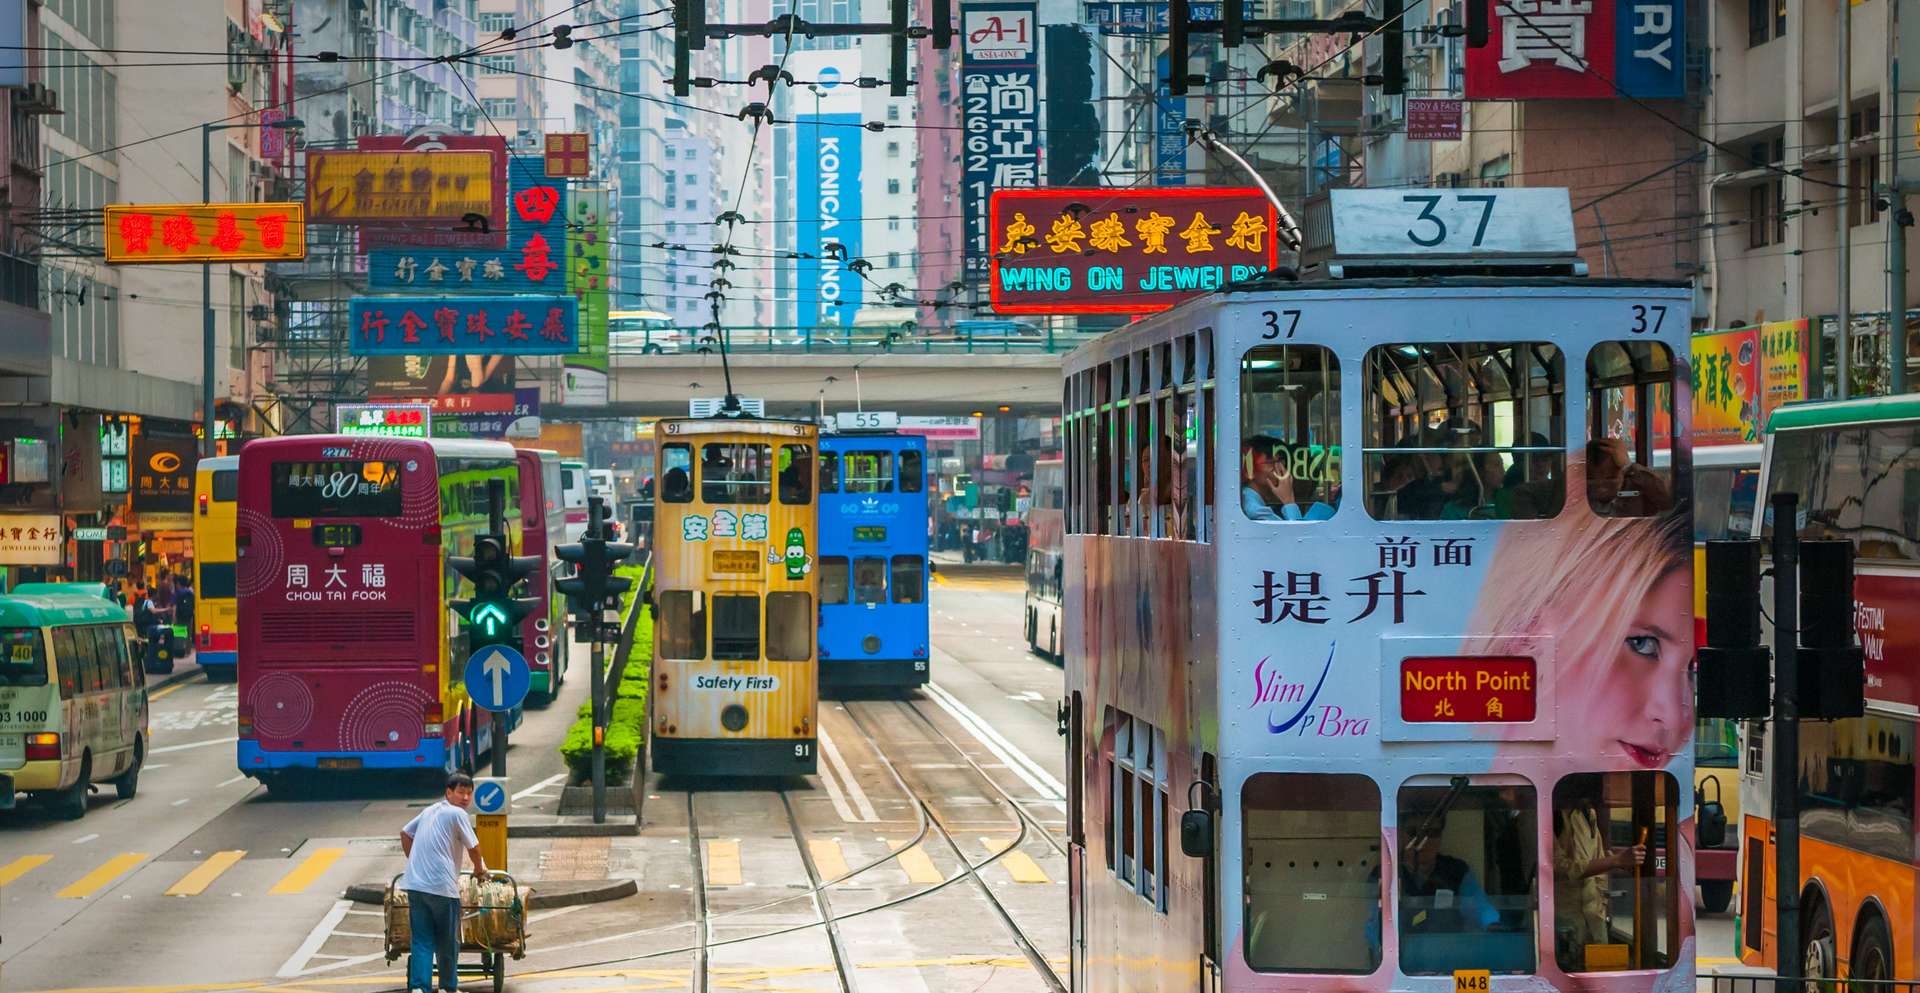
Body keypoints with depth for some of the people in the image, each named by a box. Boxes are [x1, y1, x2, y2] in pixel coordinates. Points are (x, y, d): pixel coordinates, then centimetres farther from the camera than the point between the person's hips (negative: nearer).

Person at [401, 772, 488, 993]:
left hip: (415, 883, 6)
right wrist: (479, 869, 20)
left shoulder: (430, 811, 17)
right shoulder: (457, 814, -5)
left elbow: (405, 833, 28)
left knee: (421, 941, 3)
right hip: (442, 885, -6)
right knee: (448, 942, 10)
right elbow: (473, 848, 0)